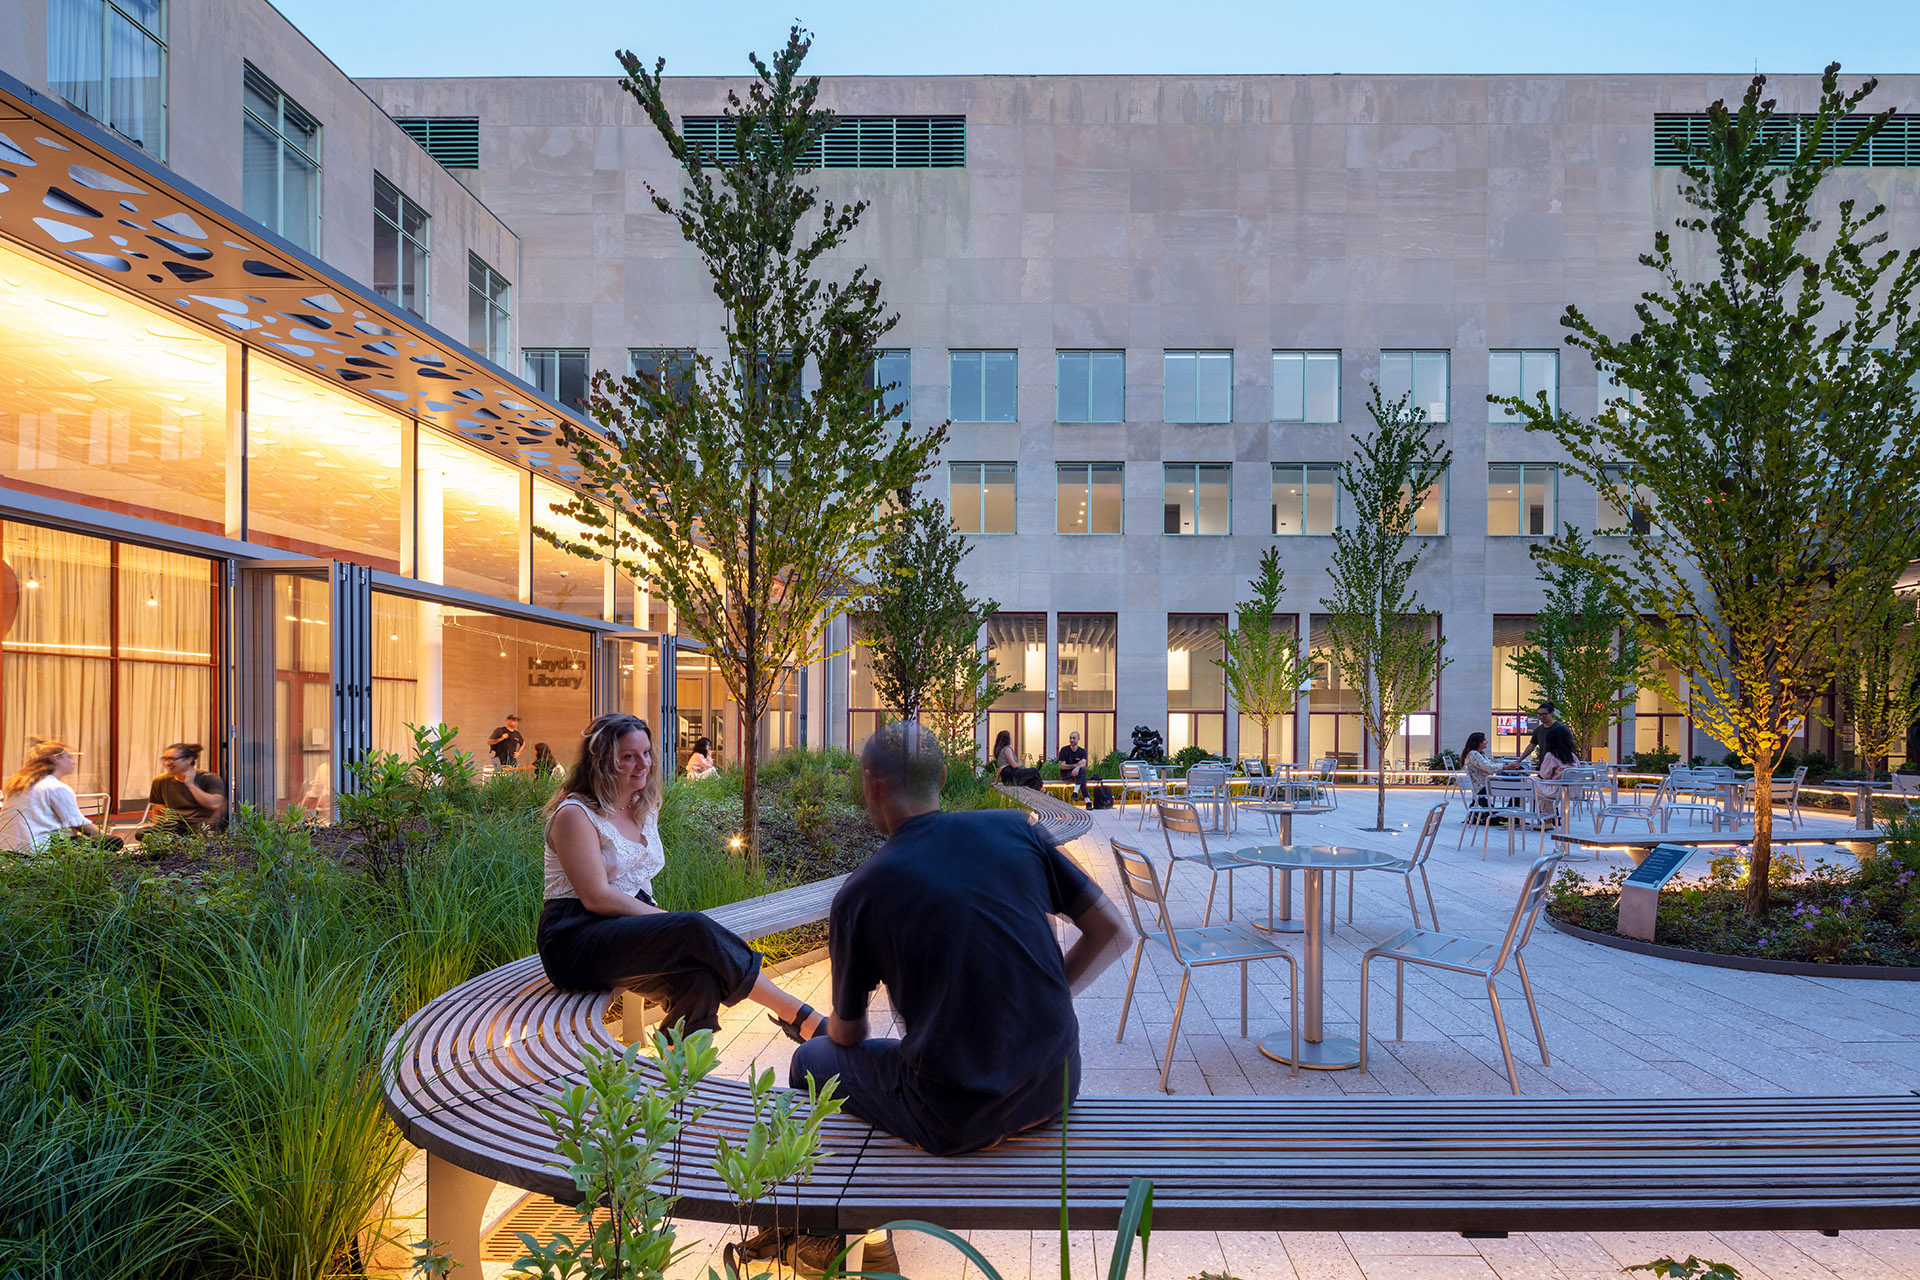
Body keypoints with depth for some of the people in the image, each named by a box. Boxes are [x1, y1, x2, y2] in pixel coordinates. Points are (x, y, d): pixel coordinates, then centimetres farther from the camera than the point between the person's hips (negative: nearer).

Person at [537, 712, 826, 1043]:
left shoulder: (644, 809, 16)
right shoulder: (575, 814, -8)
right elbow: (596, 897, -15)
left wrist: (662, 921, 0)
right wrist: (668, 918, -16)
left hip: (630, 930, 7)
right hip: (575, 943, -7)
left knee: (700, 977, -28)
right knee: (694, 928, -29)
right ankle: (797, 1015, -25)